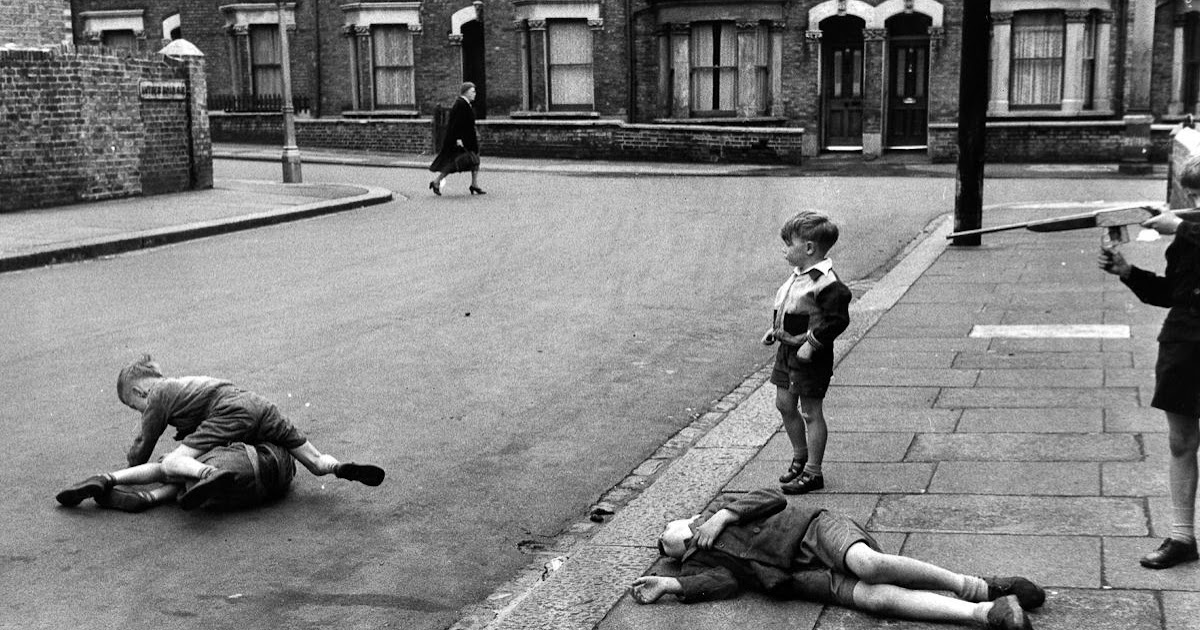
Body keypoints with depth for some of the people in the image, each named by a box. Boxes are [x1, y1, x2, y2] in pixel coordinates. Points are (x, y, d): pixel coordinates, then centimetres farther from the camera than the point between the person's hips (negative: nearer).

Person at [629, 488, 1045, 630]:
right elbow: (724, 582, -1)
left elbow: (772, 498, 9)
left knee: (867, 564, -31)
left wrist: (724, 516, -2)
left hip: (812, 529, 1)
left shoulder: (720, 514, 22)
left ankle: (982, 588, -22)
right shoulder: (696, 565, 20)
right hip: (798, 576, 0)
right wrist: (669, 586, -11)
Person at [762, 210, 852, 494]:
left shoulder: (825, 283, -22)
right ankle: (800, 457, 35)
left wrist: (812, 343, -23)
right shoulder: (798, 276, 8)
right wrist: (774, 330, 12)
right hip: (787, 349, 9)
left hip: (809, 356, -9)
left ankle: (813, 473, 11)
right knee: (784, 404, 16)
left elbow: (837, 319, -24)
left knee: (811, 412, 1)